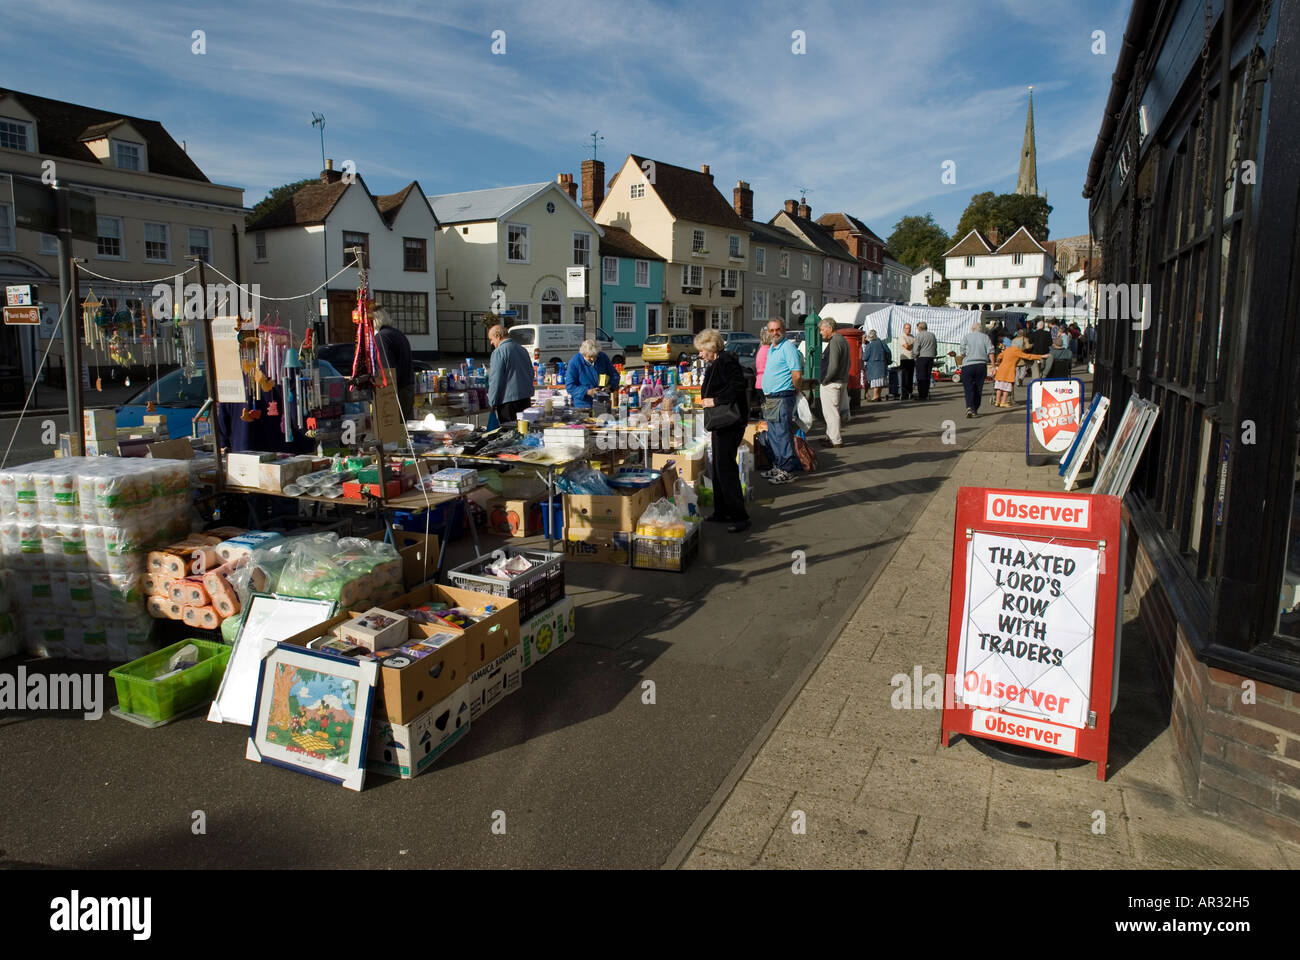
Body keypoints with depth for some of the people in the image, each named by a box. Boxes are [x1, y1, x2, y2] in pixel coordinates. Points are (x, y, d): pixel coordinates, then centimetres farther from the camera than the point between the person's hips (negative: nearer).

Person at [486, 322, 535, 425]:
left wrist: (492, 402, -8)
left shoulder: (498, 352, -12)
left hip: (508, 400, -8)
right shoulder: (522, 349, 13)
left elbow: (495, 380, -14)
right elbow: (531, 373, 21)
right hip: (525, 399, 8)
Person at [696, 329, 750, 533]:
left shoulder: (726, 361, -14)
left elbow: (738, 386, -25)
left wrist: (715, 400, -21)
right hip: (721, 423, 11)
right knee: (718, 467, 16)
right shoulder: (715, 364, 17)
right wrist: (707, 399, 12)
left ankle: (739, 517, -6)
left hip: (730, 422, -11)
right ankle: (722, 512, 25)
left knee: (726, 467, -10)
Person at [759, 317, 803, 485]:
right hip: (770, 399, 10)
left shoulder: (788, 348, -13)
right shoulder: (771, 349, 16)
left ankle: (788, 470, -2)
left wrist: (794, 392, -5)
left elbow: (797, 375, -18)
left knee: (783, 435, -7)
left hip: (782, 398, -10)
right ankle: (778, 466, 23)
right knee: (773, 436, 14)